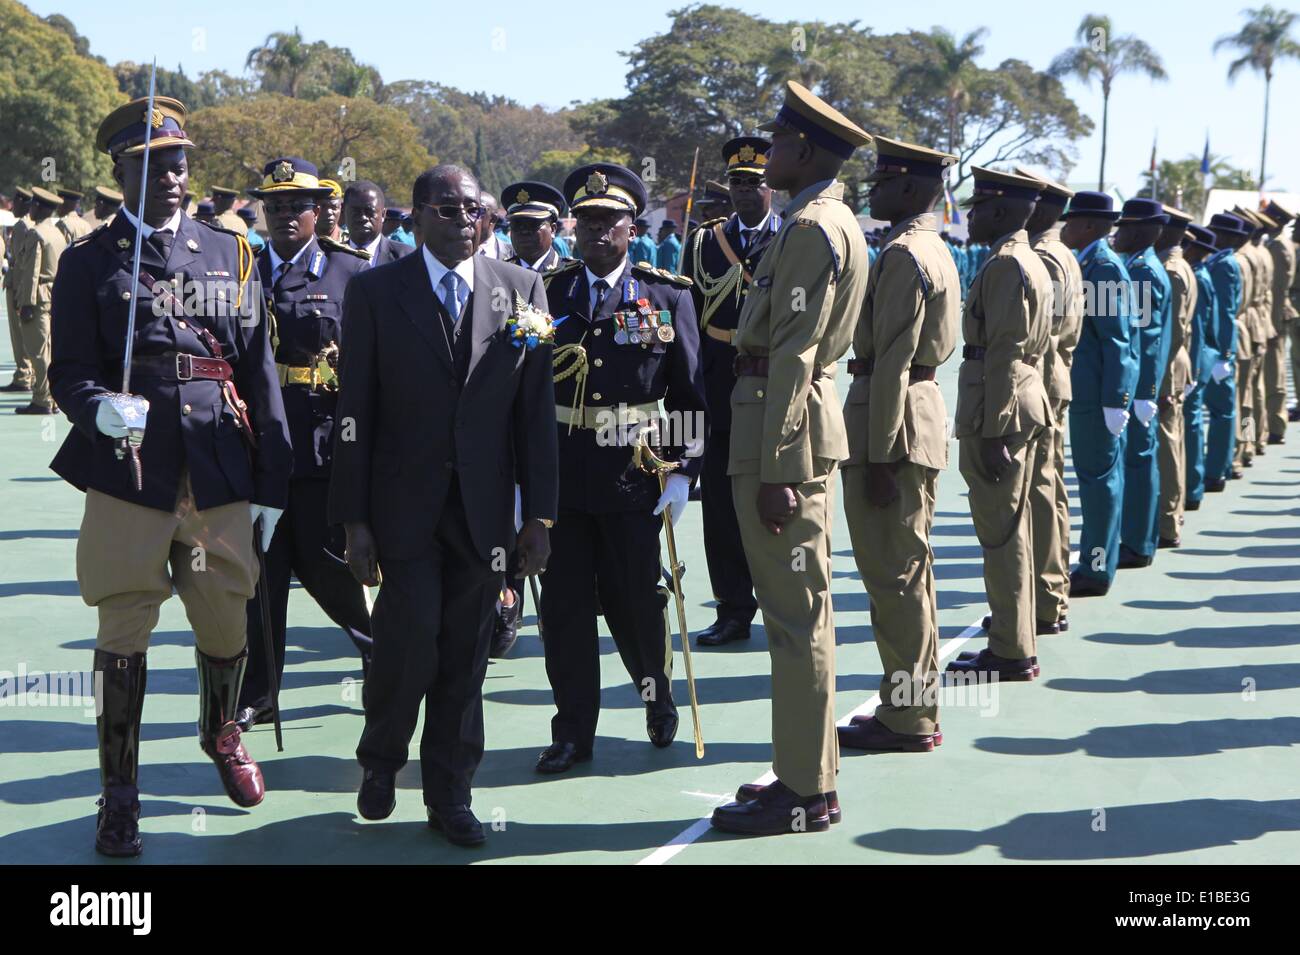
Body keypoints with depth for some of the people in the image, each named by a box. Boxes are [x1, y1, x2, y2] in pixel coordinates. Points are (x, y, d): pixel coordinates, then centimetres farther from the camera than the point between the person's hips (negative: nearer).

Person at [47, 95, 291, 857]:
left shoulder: (230, 254, 11)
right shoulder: (89, 262, 5)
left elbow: (260, 371, 9)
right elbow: (71, 371, 1)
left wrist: (272, 481, 6)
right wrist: (100, 408, -23)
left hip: (221, 474, 2)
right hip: (129, 473, -2)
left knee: (227, 623, 10)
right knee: (124, 632, 2)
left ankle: (222, 732, 41)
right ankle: (120, 795, 16)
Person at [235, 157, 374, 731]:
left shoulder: (351, 272, 3)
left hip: (325, 444, -2)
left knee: (324, 565, 2)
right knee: (262, 569, 4)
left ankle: (380, 649, 28)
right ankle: (257, 694, 13)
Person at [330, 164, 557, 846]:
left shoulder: (522, 290, 5)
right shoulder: (375, 292, 0)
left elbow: (536, 409, 4)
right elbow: (355, 413, -1)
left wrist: (538, 514, 1)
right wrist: (354, 520, -5)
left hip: (484, 507, 2)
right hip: (405, 504, -2)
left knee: (465, 656, 7)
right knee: (410, 644, -8)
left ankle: (450, 795, 22)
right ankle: (380, 761, 22)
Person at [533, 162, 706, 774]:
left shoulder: (668, 297, 2)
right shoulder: (546, 294, 6)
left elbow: (691, 394, 2)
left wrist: (684, 472, -6)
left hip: (634, 477, -1)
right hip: (560, 475, 2)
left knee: (636, 601, 7)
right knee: (564, 604, 4)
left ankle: (658, 697, 35)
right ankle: (573, 731, 15)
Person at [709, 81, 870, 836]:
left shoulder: (810, 228, -15)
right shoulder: (835, 221, 17)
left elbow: (793, 356, -20)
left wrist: (775, 469, -22)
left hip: (786, 430, -10)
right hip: (806, 415, 10)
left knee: (797, 616, -4)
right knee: (801, 611, 15)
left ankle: (806, 793, 3)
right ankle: (810, 773, 24)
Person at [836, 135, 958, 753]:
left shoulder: (904, 255, -15)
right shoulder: (933, 249, 17)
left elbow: (893, 360, -20)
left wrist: (878, 457, -21)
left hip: (895, 422, -11)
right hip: (921, 401, 11)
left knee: (893, 574, -5)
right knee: (907, 571, 15)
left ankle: (906, 717, 1)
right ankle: (915, 704, 24)